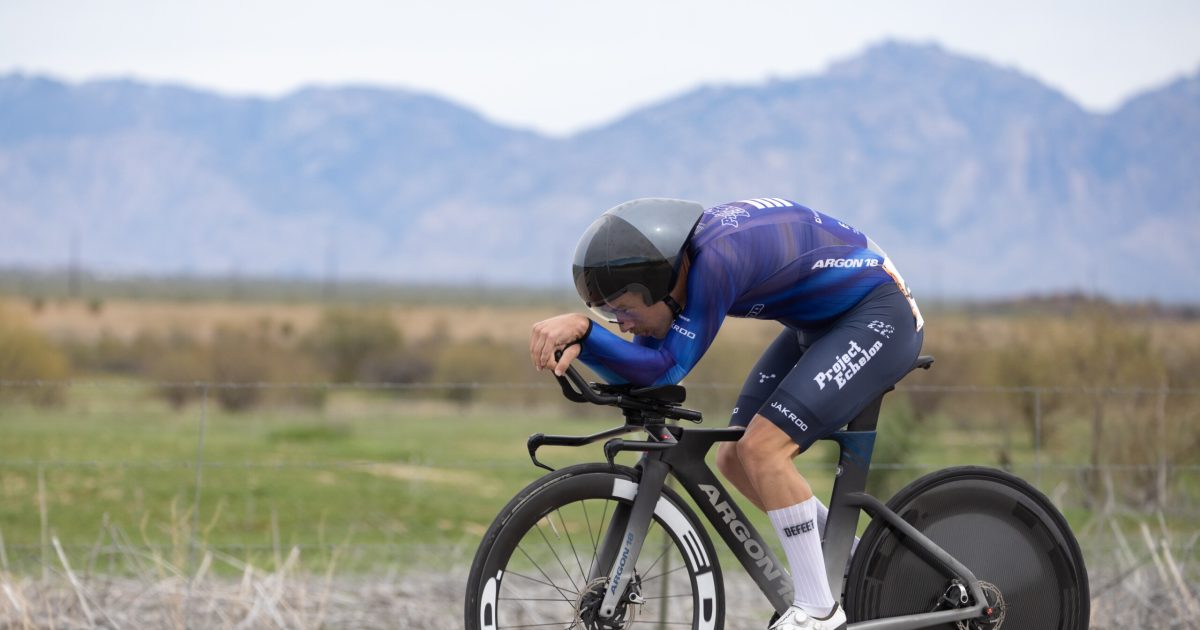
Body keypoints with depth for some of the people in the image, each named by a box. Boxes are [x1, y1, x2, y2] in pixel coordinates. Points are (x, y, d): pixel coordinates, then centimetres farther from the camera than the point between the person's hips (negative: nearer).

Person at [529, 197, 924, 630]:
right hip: (820, 324, 9)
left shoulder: (718, 257, -32)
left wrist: (582, 328, -37)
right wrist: (579, 342, -25)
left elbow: (666, 370, -29)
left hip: (881, 315, -9)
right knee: (735, 459, 5)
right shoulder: (672, 262, -6)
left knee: (761, 449, -21)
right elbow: (639, 371, -6)